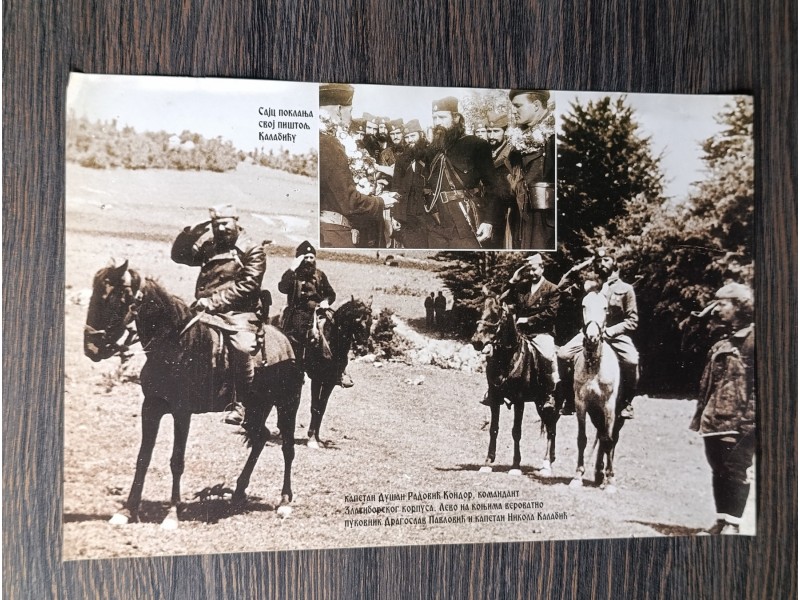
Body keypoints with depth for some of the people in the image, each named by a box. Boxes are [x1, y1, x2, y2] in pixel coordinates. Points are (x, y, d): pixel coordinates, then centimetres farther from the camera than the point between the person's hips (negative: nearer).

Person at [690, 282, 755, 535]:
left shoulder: (752, 339, -9)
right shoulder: (721, 345, 17)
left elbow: (757, 385, -14)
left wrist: (747, 420, -18)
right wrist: (699, 418, 15)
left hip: (738, 425, -8)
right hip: (714, 423, 8)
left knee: (735, 471, 0)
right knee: (718, 471, 13)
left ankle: (732, 524, 11)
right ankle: (722, 519, 23)